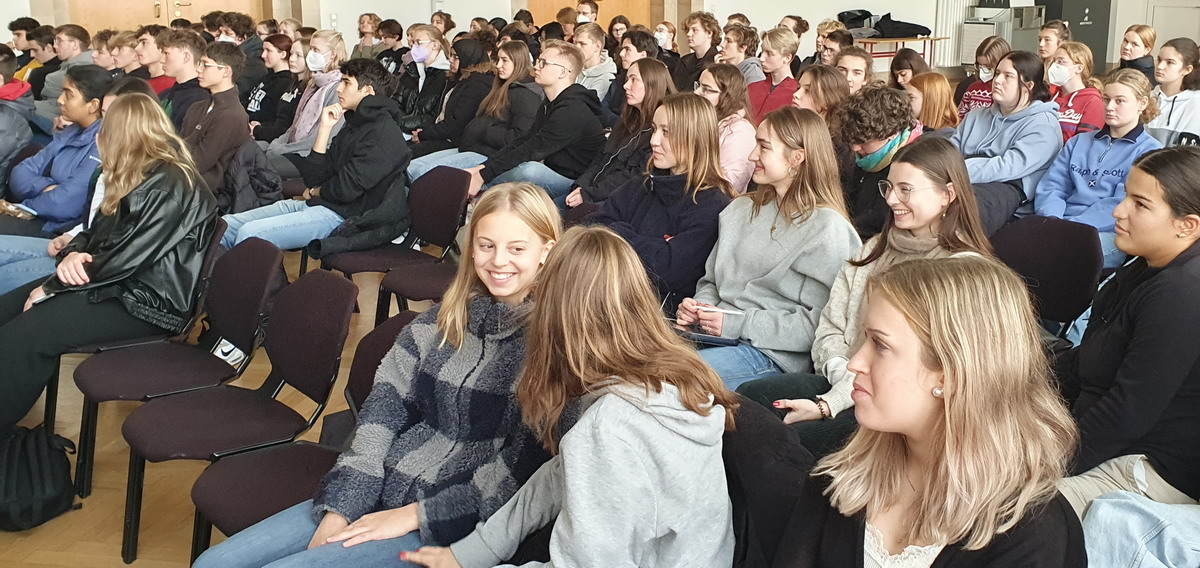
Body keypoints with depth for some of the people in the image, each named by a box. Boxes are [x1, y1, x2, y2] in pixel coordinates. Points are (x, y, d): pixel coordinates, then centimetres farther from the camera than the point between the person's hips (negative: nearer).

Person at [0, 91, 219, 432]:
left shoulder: (171, 186, -18)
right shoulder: (142, 177, 15)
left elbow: (125, 258, -22)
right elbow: (98, 231, 18)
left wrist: (53, 287, -13)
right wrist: (73, 253, -7)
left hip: (147, 302, -10)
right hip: (120, 284, 10)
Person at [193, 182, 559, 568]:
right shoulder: (444, 319, 9)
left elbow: (525, 465, -13)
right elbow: (384, 407, 2)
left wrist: (414, 515, -13)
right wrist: (341, 509, -9)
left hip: (449, 525, -6)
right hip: (377, 495, 6)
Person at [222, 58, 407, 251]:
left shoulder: (384, 132, -11)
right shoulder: (354, 125, 20)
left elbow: (347, 189, -18)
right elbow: (313, 178, 13)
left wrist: (313, 192, 3)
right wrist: (325, 128, 5)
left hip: (340, 215, -10)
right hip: (312, 205, 10)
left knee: (250, 233, -24)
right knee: (227, 225, -1)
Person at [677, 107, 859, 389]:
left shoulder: (827, 228, -5)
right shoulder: (740, 210, 19)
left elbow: (818, 323, -11)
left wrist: (738, 324, -15)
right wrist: (700, 307, 1)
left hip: (773, 354, -6)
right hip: (713, 334, 7)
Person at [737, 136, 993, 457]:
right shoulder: (875, 250, 20)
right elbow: (830, 326, 15)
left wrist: (828, 404, -20)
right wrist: (839, 369, -9)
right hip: (842, 382, 7)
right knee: (748, 398, -21)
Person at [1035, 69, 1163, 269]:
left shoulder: (1150, 151, 8)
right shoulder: (1078, 143, 26)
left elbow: (1121, 204, -6)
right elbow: (1051, 187, 15)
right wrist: (1051, 221, -8)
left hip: (1109, 234, -4)